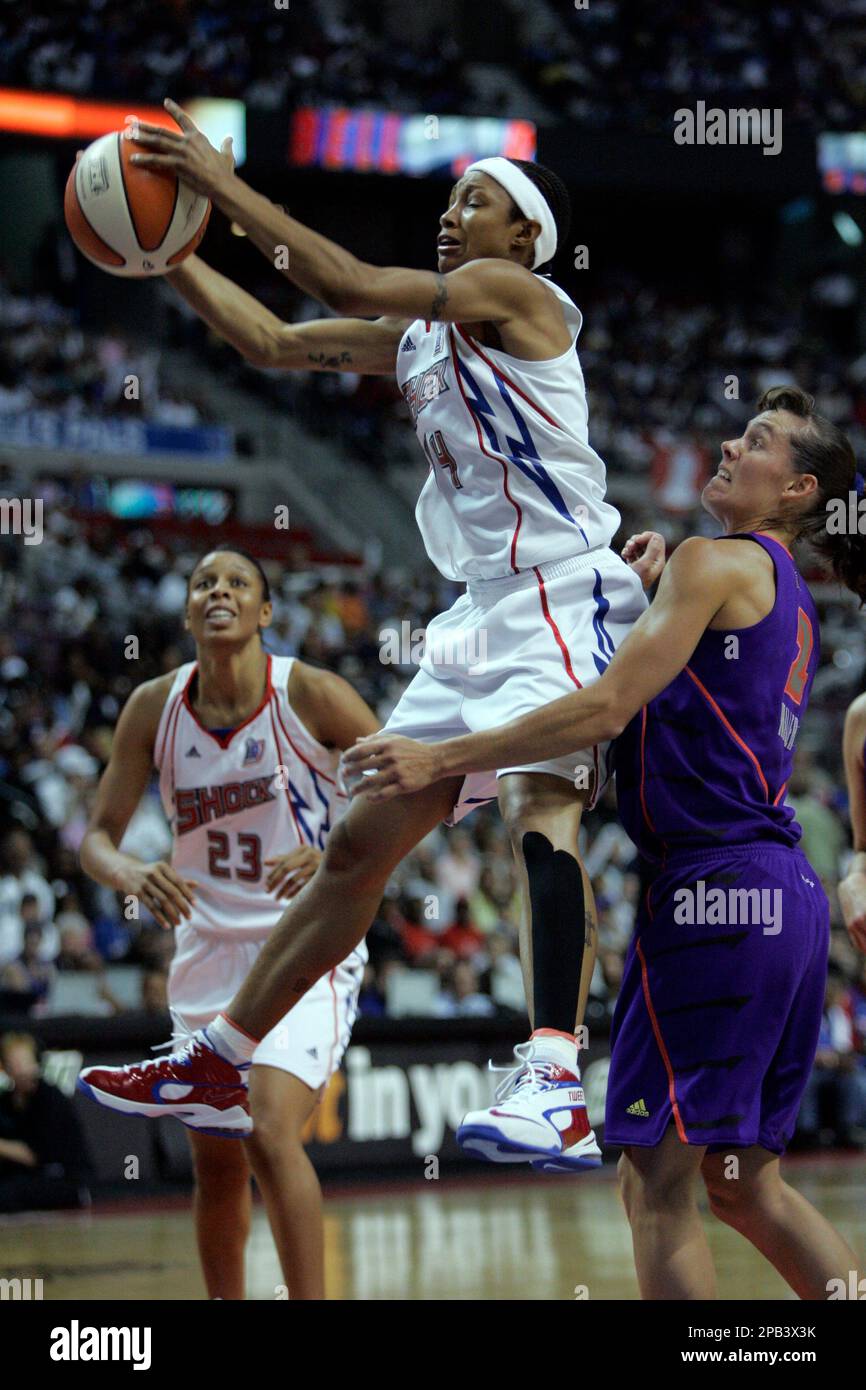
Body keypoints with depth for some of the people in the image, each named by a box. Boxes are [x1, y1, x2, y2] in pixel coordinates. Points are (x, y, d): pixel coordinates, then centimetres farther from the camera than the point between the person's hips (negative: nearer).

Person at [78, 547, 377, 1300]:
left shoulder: (313, 696, -15)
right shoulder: (154, 708, -4)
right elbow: (97, 836, 1)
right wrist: (133, 875, -23)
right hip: (210, 949, 5)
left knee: (272, 1132, -24)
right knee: (216, 1163, 13)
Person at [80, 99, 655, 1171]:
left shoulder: (518, 295, -7)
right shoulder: (415, 337, 19)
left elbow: (352, 286, -17)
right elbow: (270, 341, 24)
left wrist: (227, 188, -14)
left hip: (562, 593, -9)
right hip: (483, 609, 9)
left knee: (540, 803, -30)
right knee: (359, 847, 13)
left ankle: (555, 1087, -43)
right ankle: (220, 1057, 22)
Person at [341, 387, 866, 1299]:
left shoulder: (716, 564, -5)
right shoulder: (789, 602, 22)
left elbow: (607, 710, -15)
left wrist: (442, 760, -13)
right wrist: (656, 588, 21)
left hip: (717, 889, -9)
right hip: (788, 899, 9)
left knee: (656, 1186, -6)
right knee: (745, 1183, 15)